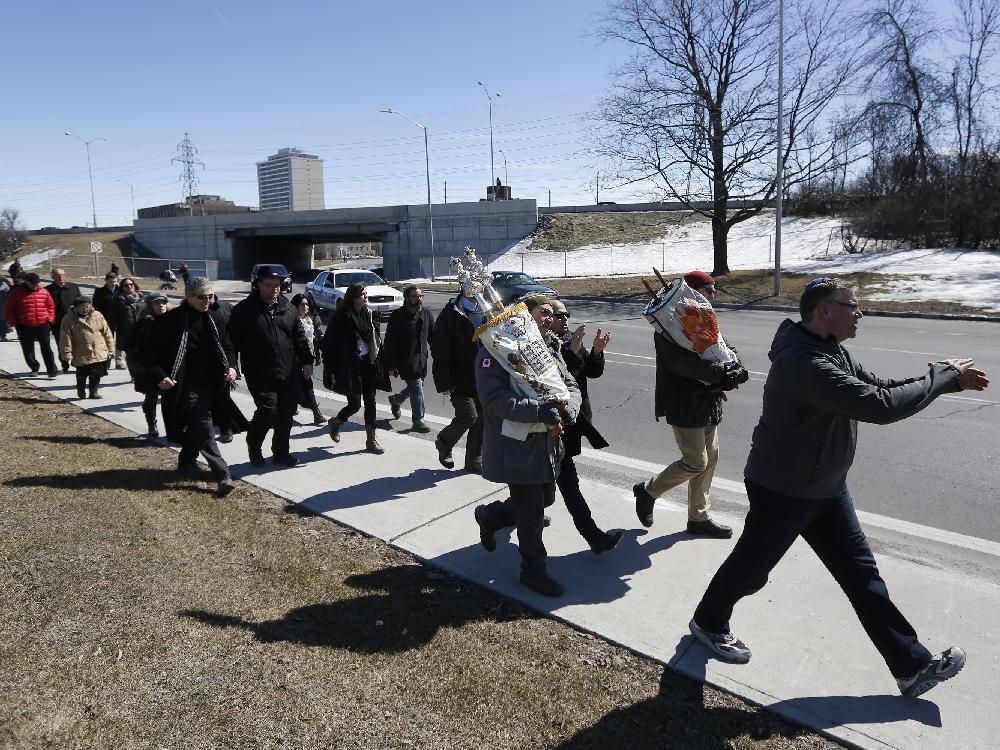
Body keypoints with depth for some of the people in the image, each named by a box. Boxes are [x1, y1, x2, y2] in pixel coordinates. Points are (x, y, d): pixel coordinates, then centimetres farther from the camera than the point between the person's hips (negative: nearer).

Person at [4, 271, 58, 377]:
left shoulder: (44, 292, 3)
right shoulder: (16, 292, -2)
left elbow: (51, 306, 15)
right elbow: (9, 309, 4)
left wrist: (50, 319, 5)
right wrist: (14, 323, -2)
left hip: (43, 325, 0)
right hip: (25, 327, 0)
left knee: (46, 349, -3)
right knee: (28, 350, 9)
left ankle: (51, 370, -4)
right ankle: (34, 368, 25)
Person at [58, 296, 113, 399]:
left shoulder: (98, 316, 3)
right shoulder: (69, 319, -5)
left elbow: (107, 333, 6)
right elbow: (66, 339, -6)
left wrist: (110, 350, 4)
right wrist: (67, 355, -10)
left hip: (99, 353, 2)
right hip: (81, 355, -1)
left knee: (96, 375, 4)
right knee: (82, 375, 9)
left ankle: (94, 391, 23)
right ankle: (81, 392, 31)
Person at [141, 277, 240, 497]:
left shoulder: (214, 320, 6)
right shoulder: (170, 320, -10)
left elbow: (227, 347, 17)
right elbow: (147, 350, -6)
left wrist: (230, 366, -3)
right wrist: (159, 376, -17)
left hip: (209, 386, 6)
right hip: (185, 386, -6)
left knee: (196, 426, 19)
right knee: (204, 428, -12)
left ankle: (186, 462, 41)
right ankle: (222, 476, -12)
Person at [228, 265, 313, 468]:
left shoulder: (288, 310, 10)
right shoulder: (244, 310, -3)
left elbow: (300, 338, 13)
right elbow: (232, 340, -4)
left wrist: (306, 361, 5)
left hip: (287, 374, 5)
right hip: (260, 375, -5)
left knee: (286, 415, 9)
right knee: (268, 411, -11)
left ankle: (281, 452, 25)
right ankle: (254, 445, 17)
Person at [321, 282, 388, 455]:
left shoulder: (367, 314, 7)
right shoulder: (342, 316, -12)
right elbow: (330, 343, -13)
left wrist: (377, 362, 9)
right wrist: (332, 371, -16)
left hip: (367, 363, 6)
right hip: (350, 366, -6)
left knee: (370, 402, 7)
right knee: (355, 404, -2)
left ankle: (371, 439, 16)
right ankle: (335, 422, 29)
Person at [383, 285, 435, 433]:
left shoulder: (426, 314, 4)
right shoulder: (397, 316, -10)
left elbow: (432, 337, 11)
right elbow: (389, 342, -9)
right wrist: (390, 366, -11)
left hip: (421, 359, 6)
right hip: (405, 360, -6)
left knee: (415, 388, 16)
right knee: (417, 388, -8)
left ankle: (395, 399, 45)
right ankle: (418, 421, 5)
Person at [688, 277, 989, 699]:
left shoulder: (831, 350, 3)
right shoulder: (805, 364, -31)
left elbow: (877, 388, 8)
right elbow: (880, 407, -35)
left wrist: (951, 380, -1)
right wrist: (943, 375, -20)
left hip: (827, 488, 9)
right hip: (782, 491, -9)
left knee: (860, 573, 13)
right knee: (751, 566, 12)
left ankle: (912, 665, 22)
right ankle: (709, 622, 36)